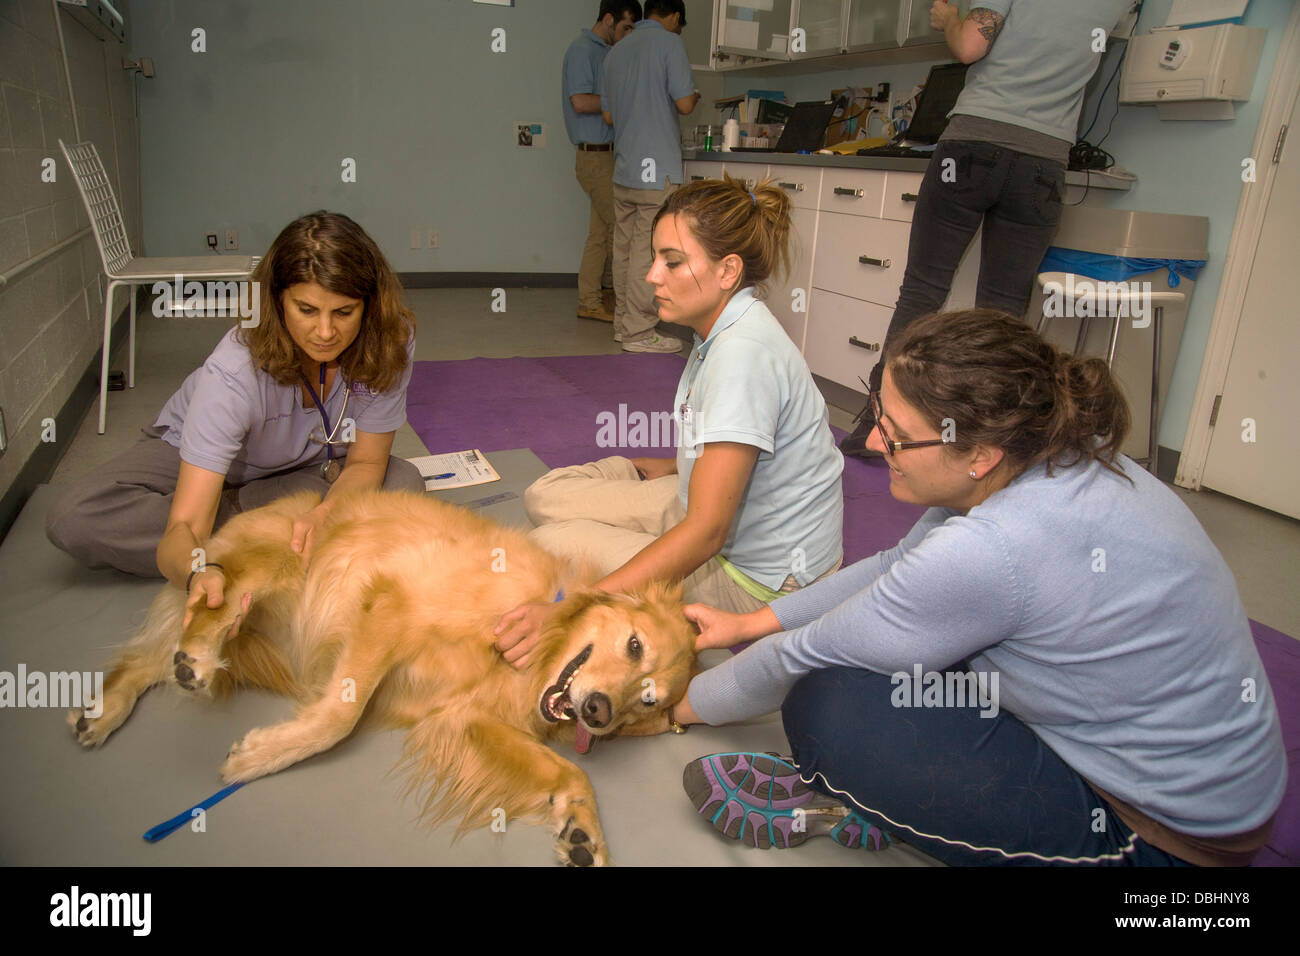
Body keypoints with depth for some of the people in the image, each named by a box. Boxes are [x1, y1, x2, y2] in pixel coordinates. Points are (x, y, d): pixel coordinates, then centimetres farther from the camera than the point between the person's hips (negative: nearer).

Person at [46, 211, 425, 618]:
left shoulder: (390, 341, -30)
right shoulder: (236, 370, -38)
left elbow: (366, 463, -19)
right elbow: (184, 527, -41)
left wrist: (324, 512, -40)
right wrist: (198, 572, -65)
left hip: (305, 467, 2)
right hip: (193, 451, -2)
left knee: (404, 485, -26)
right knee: (72, 518, -25)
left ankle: (229, 511, -16)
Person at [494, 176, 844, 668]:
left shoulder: (745, 353, -29)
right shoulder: (720, 330, 1)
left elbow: (705, 532, -33)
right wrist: (675, 466, 11)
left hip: (760, 581, -9)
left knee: (549, 548, -18)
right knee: (546, 495, 2)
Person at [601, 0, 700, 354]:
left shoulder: (616, 52, 17)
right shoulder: (669, 43, -5)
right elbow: (684, 104, -11)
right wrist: (695, 97, 12)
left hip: (624, 167, 8)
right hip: (657, 167, -7)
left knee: (624, 246, 11)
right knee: (648, 251, -6)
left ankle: (623, 323, 17)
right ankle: (639, 332, -5)